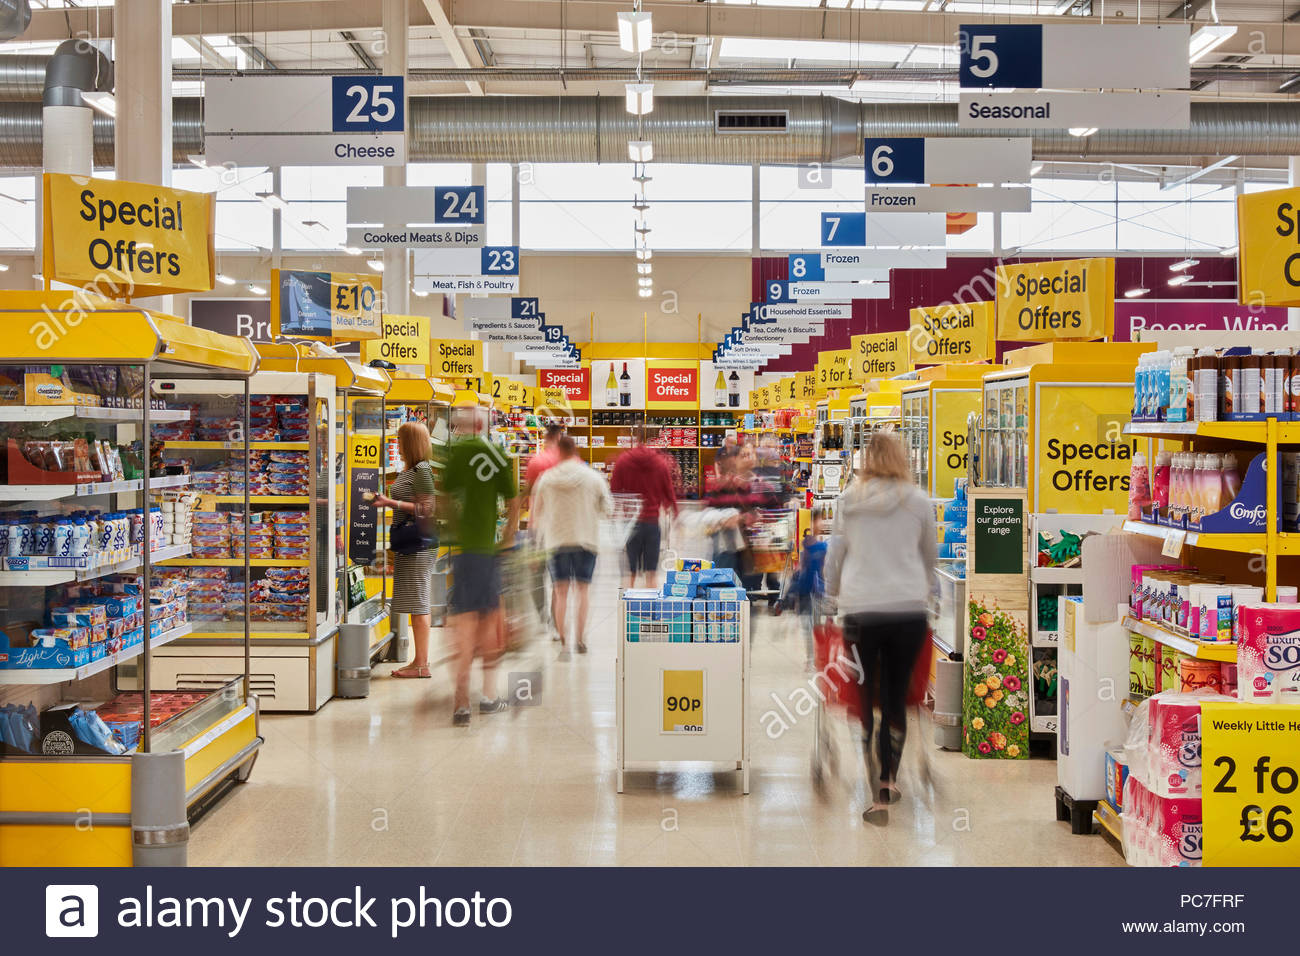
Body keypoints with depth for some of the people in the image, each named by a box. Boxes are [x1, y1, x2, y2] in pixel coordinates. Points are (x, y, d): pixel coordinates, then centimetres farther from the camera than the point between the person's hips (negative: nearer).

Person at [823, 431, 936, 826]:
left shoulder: (848, 500, 1)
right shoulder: (918, 501, 2)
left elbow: (834, 554, 7)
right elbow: (930, 556, 15)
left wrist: (832, 591, 24)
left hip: (861, 611, -1)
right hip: (910, 611, 1)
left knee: (863, 703, 7)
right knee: (896, 698, 14)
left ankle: (877, 799, 2)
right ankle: (889, 782, 22)